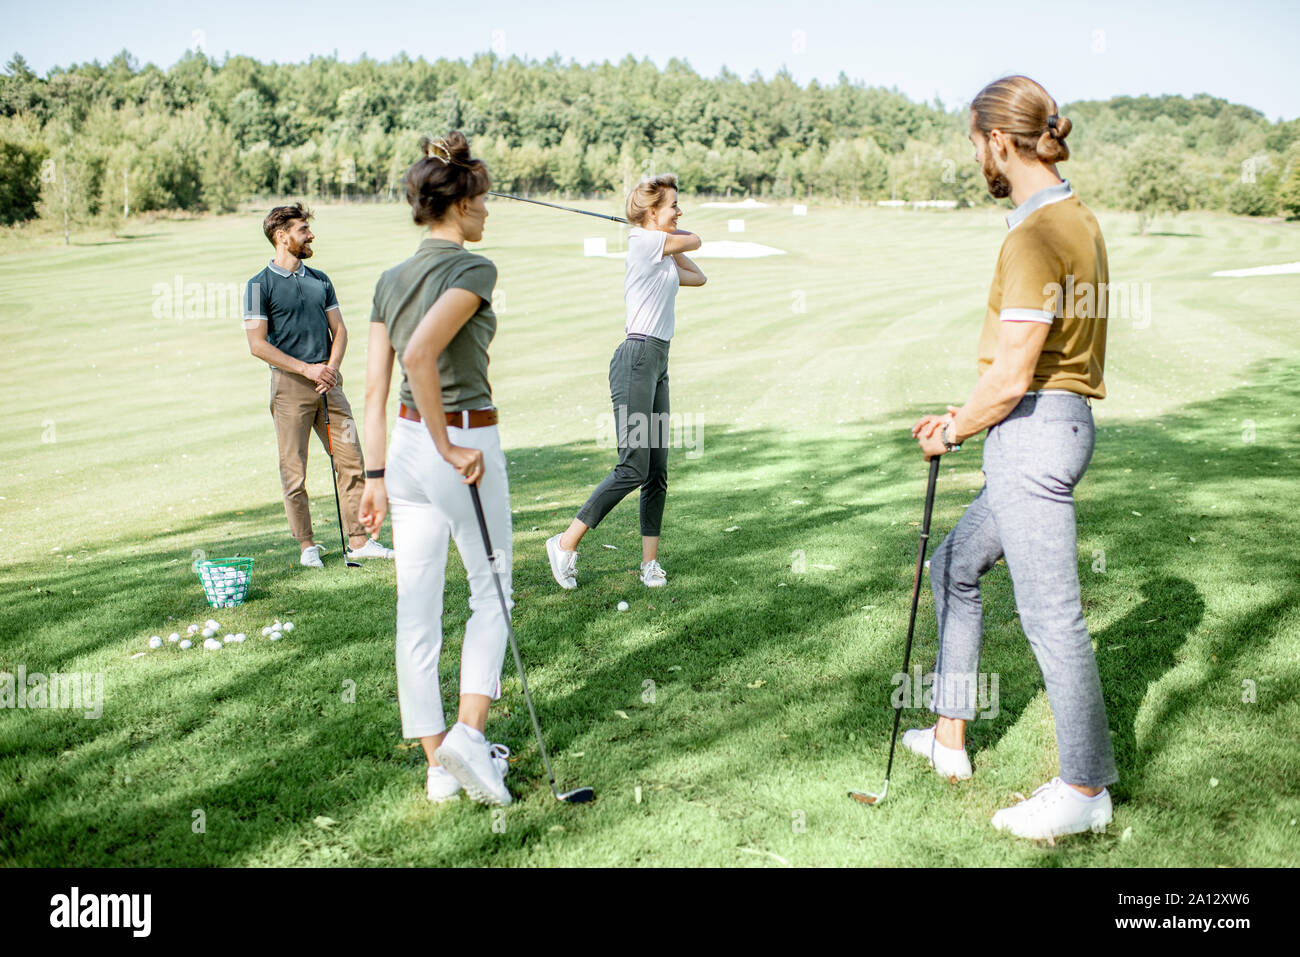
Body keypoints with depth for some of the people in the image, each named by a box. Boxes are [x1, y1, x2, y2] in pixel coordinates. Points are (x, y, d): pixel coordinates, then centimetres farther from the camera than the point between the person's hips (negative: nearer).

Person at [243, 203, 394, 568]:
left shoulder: (320, 280, 14)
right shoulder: (259, 285, -2)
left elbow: (339, 329, 14)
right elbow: (258, 344, -8)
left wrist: (331, 366, -5)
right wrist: (306, 369, -14)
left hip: (328, 383, 5)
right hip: (290, 386, -5)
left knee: (351, 460, 1)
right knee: (294, 471, -1)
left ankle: (358, 540, 7)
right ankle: (307, 545, 10)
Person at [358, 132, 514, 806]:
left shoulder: (392, 279, 9)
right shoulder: (473, 270, -13)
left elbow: (376, 385, 7)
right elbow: (421, 354, -28)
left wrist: (376, 475, 9)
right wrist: (449, 446, -20)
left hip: (407, 446, 7)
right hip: (468, 445, -6)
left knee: (418, 609, 8)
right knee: (490, 593, 12)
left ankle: (439, 765, 16)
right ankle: (467, 733, 1)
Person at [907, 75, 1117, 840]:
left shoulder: (1034, 235, -19)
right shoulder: (1078, 219, 12)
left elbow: (1011, 376, -21)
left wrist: (954, 432, -4)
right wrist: (963, 418, 14)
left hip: (1032, 434, -11)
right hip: (1063, 422, 11)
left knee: (1051, 615, 0)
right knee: (954, 567, 22)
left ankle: (1086, 790, 14)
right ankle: (950, 736, 32)